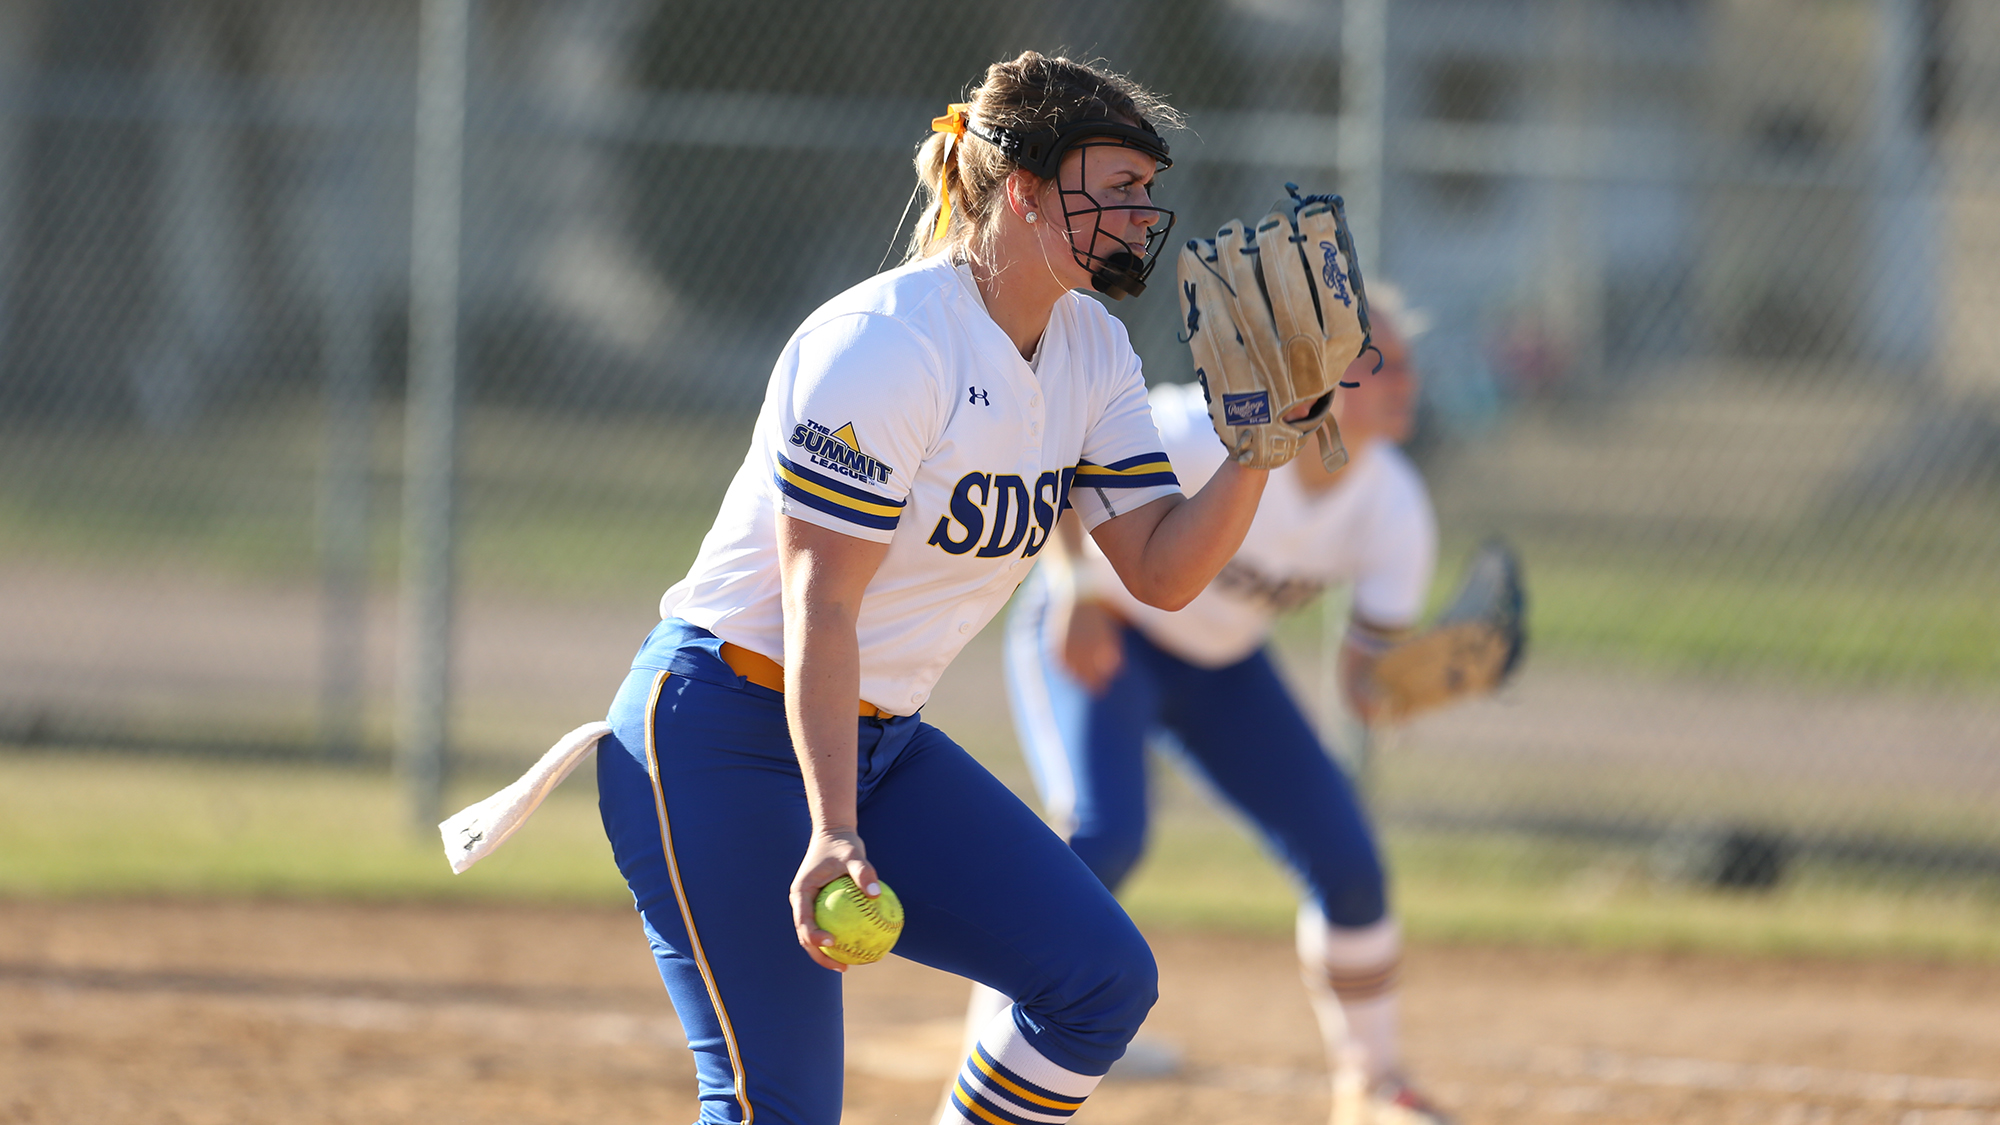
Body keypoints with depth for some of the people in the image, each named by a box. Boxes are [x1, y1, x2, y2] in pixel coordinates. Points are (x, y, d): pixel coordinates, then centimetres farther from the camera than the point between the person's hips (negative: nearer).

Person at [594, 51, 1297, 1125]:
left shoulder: (1092, 354, 4)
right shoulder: (885, 345, -21)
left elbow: (1161, 573, 2)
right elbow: (820, 607, -25)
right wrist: (832, 835, -33)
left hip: (880, 742, 9)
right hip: (724, 741, -9)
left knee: (1102, 976, -4)